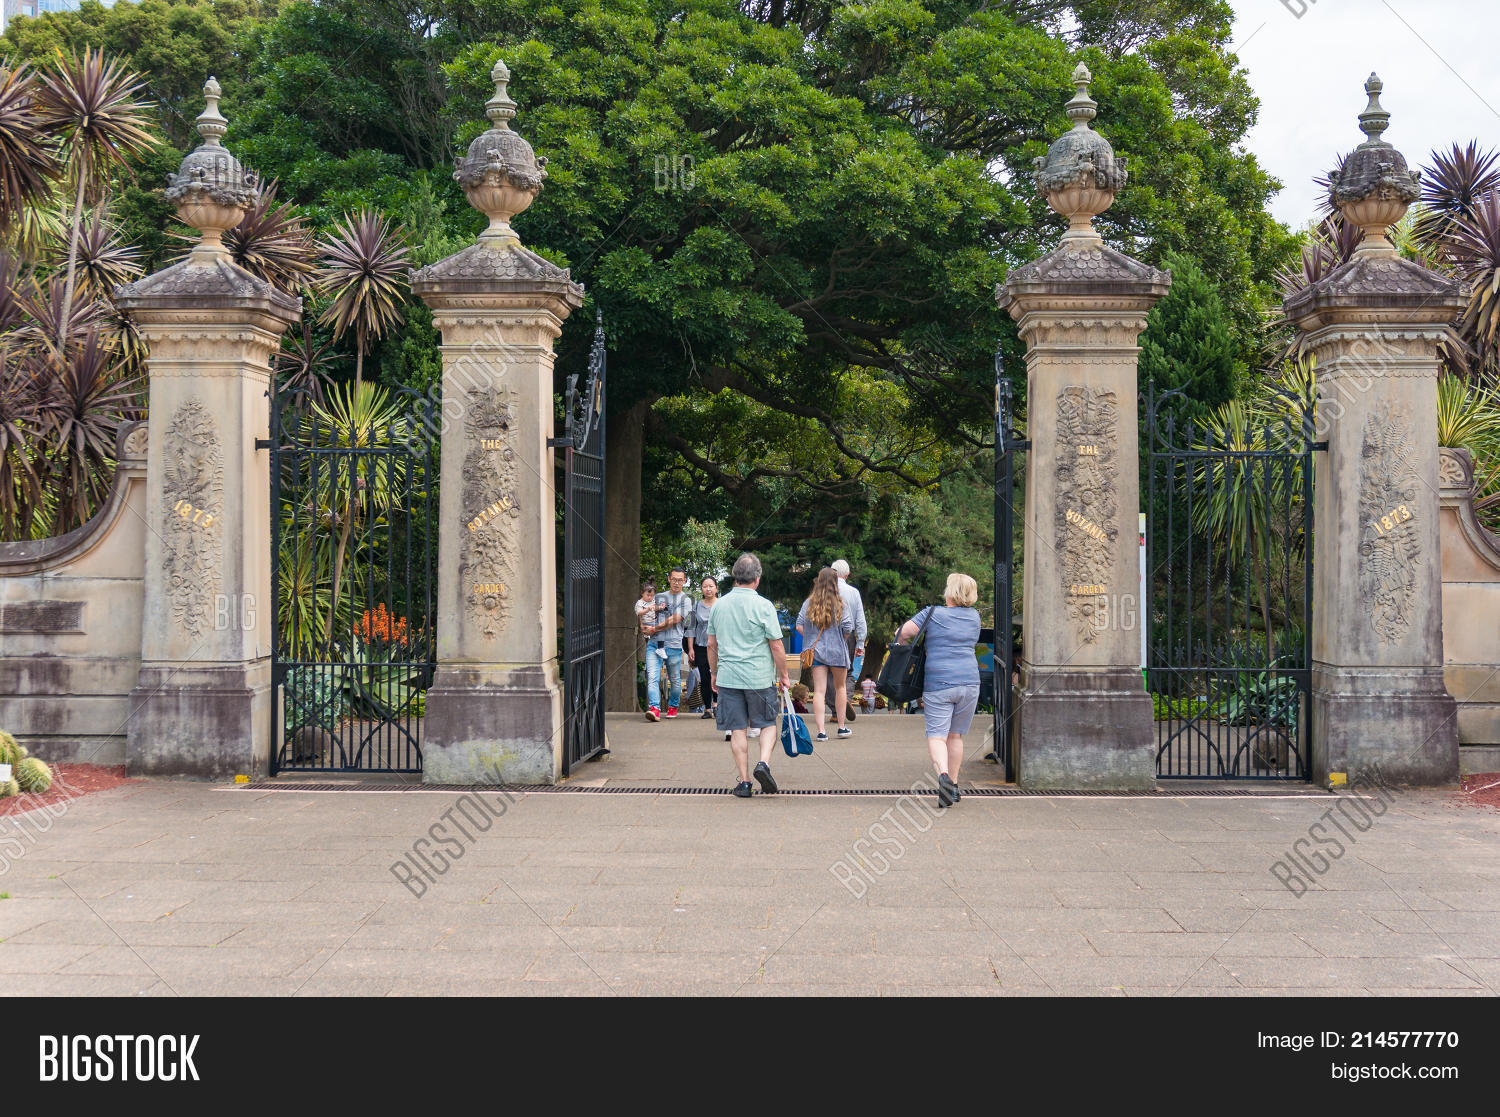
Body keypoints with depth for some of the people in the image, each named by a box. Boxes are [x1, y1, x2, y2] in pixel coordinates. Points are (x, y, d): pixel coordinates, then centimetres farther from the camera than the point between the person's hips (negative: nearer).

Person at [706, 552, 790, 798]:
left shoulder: (719, 605, 4)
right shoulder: (763, 606, -8)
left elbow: (712, 644, 11)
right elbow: (776, 646, -7)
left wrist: (714, 674, 22)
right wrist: (783, 675, 4)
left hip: (728, 677, 3)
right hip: (760, 677, -3)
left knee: (737, 730, 7)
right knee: (768, 724, 13)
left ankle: (744, 782, 7)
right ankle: (764, 763, -10)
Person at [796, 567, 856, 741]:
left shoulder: (809, 603, 0)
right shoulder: (840, 603, -8)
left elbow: (799, 626, -3)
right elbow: (848, 627, -14)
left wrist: (813, 638, 10)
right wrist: (842, 640, 5)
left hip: (815, 651, 2)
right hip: (837, 651, -2)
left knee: (819, 691, 0)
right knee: (840, 687, 16)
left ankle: (821, 731, -7)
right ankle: (842, 727, 23)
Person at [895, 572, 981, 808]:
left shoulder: (933, 613, -2)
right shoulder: (974, 616, 11)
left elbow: (904, 632, -7)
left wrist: (901, 642, 14)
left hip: (938, 683, -4)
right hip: (969, 682, 4)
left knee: (936, 735, -4)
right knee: (956, 735, 14)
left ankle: (944, 775, -28)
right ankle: (953, 785, 18)